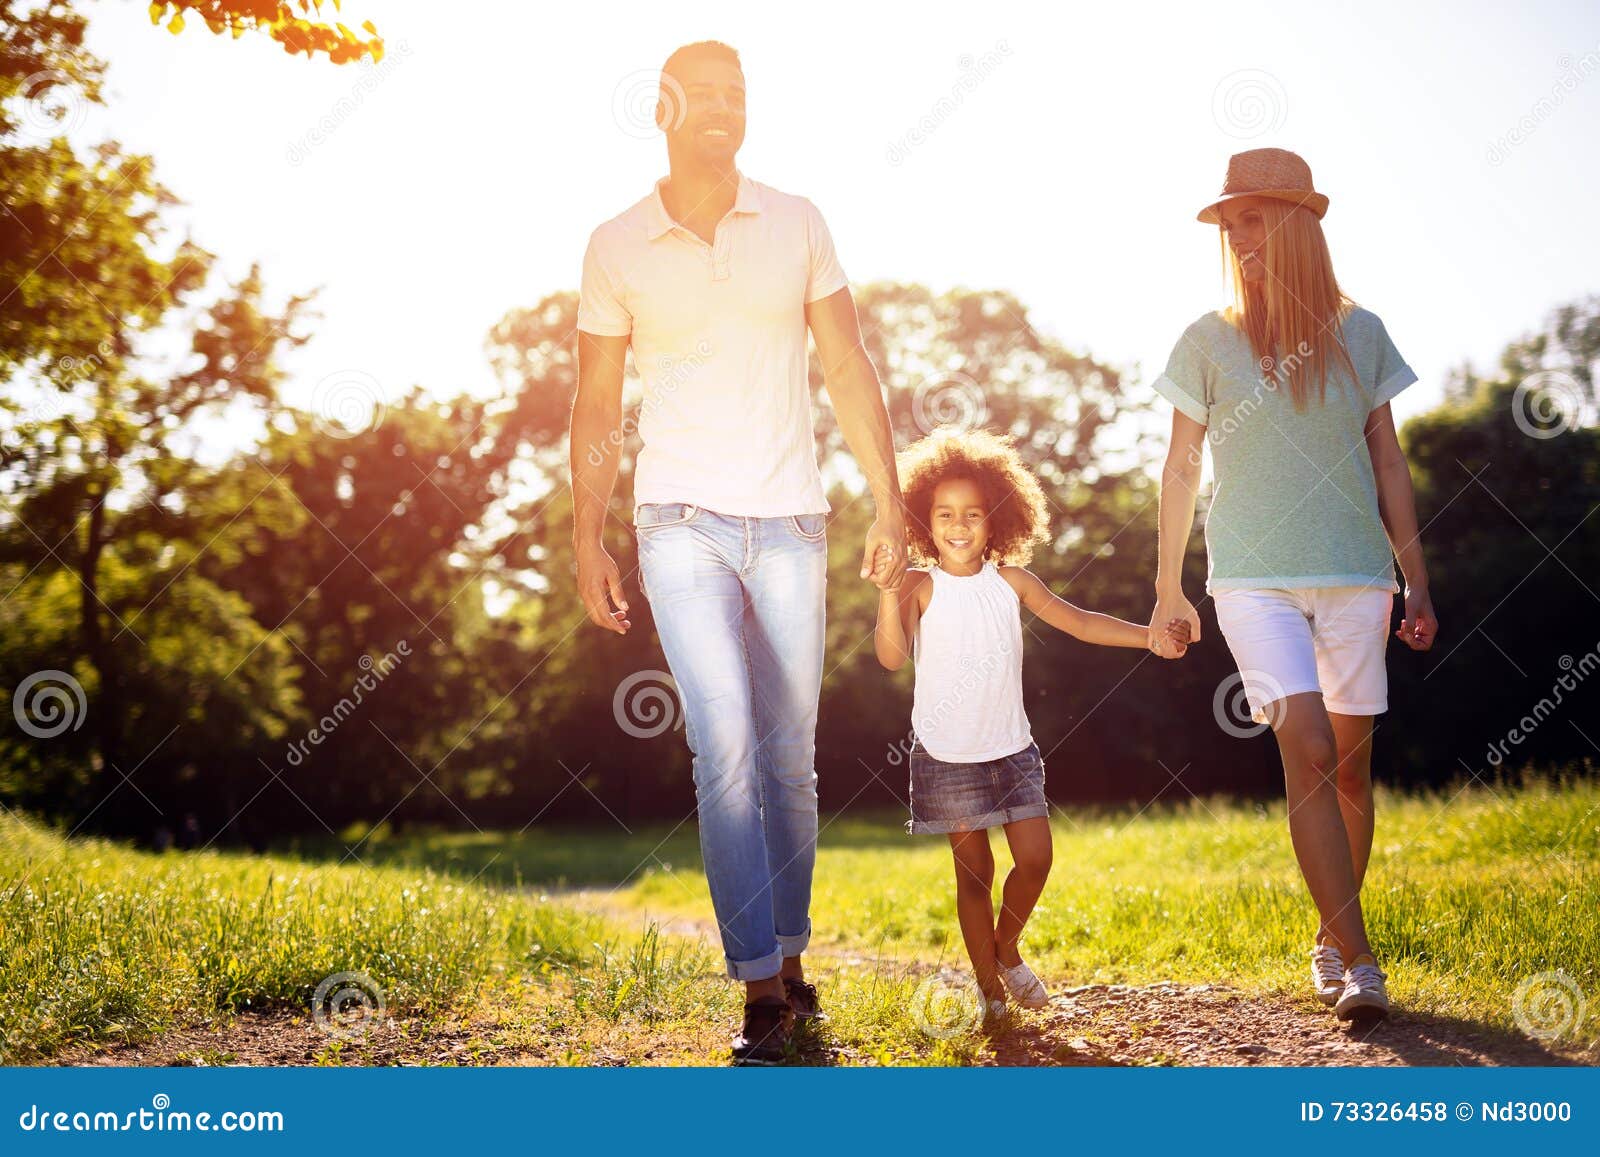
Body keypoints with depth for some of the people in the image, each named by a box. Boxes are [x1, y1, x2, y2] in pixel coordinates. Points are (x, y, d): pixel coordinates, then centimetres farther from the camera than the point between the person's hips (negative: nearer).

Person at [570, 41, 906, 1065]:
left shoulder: (797, 225, 6)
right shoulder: (617, 248, 4)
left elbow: (850, 372, 6)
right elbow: (597, 405, 8)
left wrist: (891, 502, -1)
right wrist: (588, 540, 1)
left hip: (790, 520, 2)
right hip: (682, 521, -2)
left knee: (790, 757, 7)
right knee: (726, 747, -13)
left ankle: (791, 953, 23)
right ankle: (762, 991, -10)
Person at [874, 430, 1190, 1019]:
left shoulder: (1010, 580, 1)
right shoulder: (921, 587, -8)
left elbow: (1079, 622, 2)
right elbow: (892, 656, -21)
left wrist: (1149, 635, -8)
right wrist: (888, 593, -36)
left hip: (1011, 749, 3)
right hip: (947, 756, -3)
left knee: (1035, 858, -2)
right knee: (974, 870, 2)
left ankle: (1006, 944, 26)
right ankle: (988, 984, 16)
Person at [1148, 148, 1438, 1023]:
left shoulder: (1359, 334, 8)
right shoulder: (1209, 342, 4)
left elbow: (1388, 462, 12)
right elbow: (1180, 469, 10)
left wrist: (1417, 583, 10)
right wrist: (1168, 588, 12)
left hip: (1354, 574, 2)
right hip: (1253, 577, -2)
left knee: (1351, 764, 6)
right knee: (1307, 749, -16)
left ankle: (1330, 939, 24)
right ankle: (1357, 960, -14)